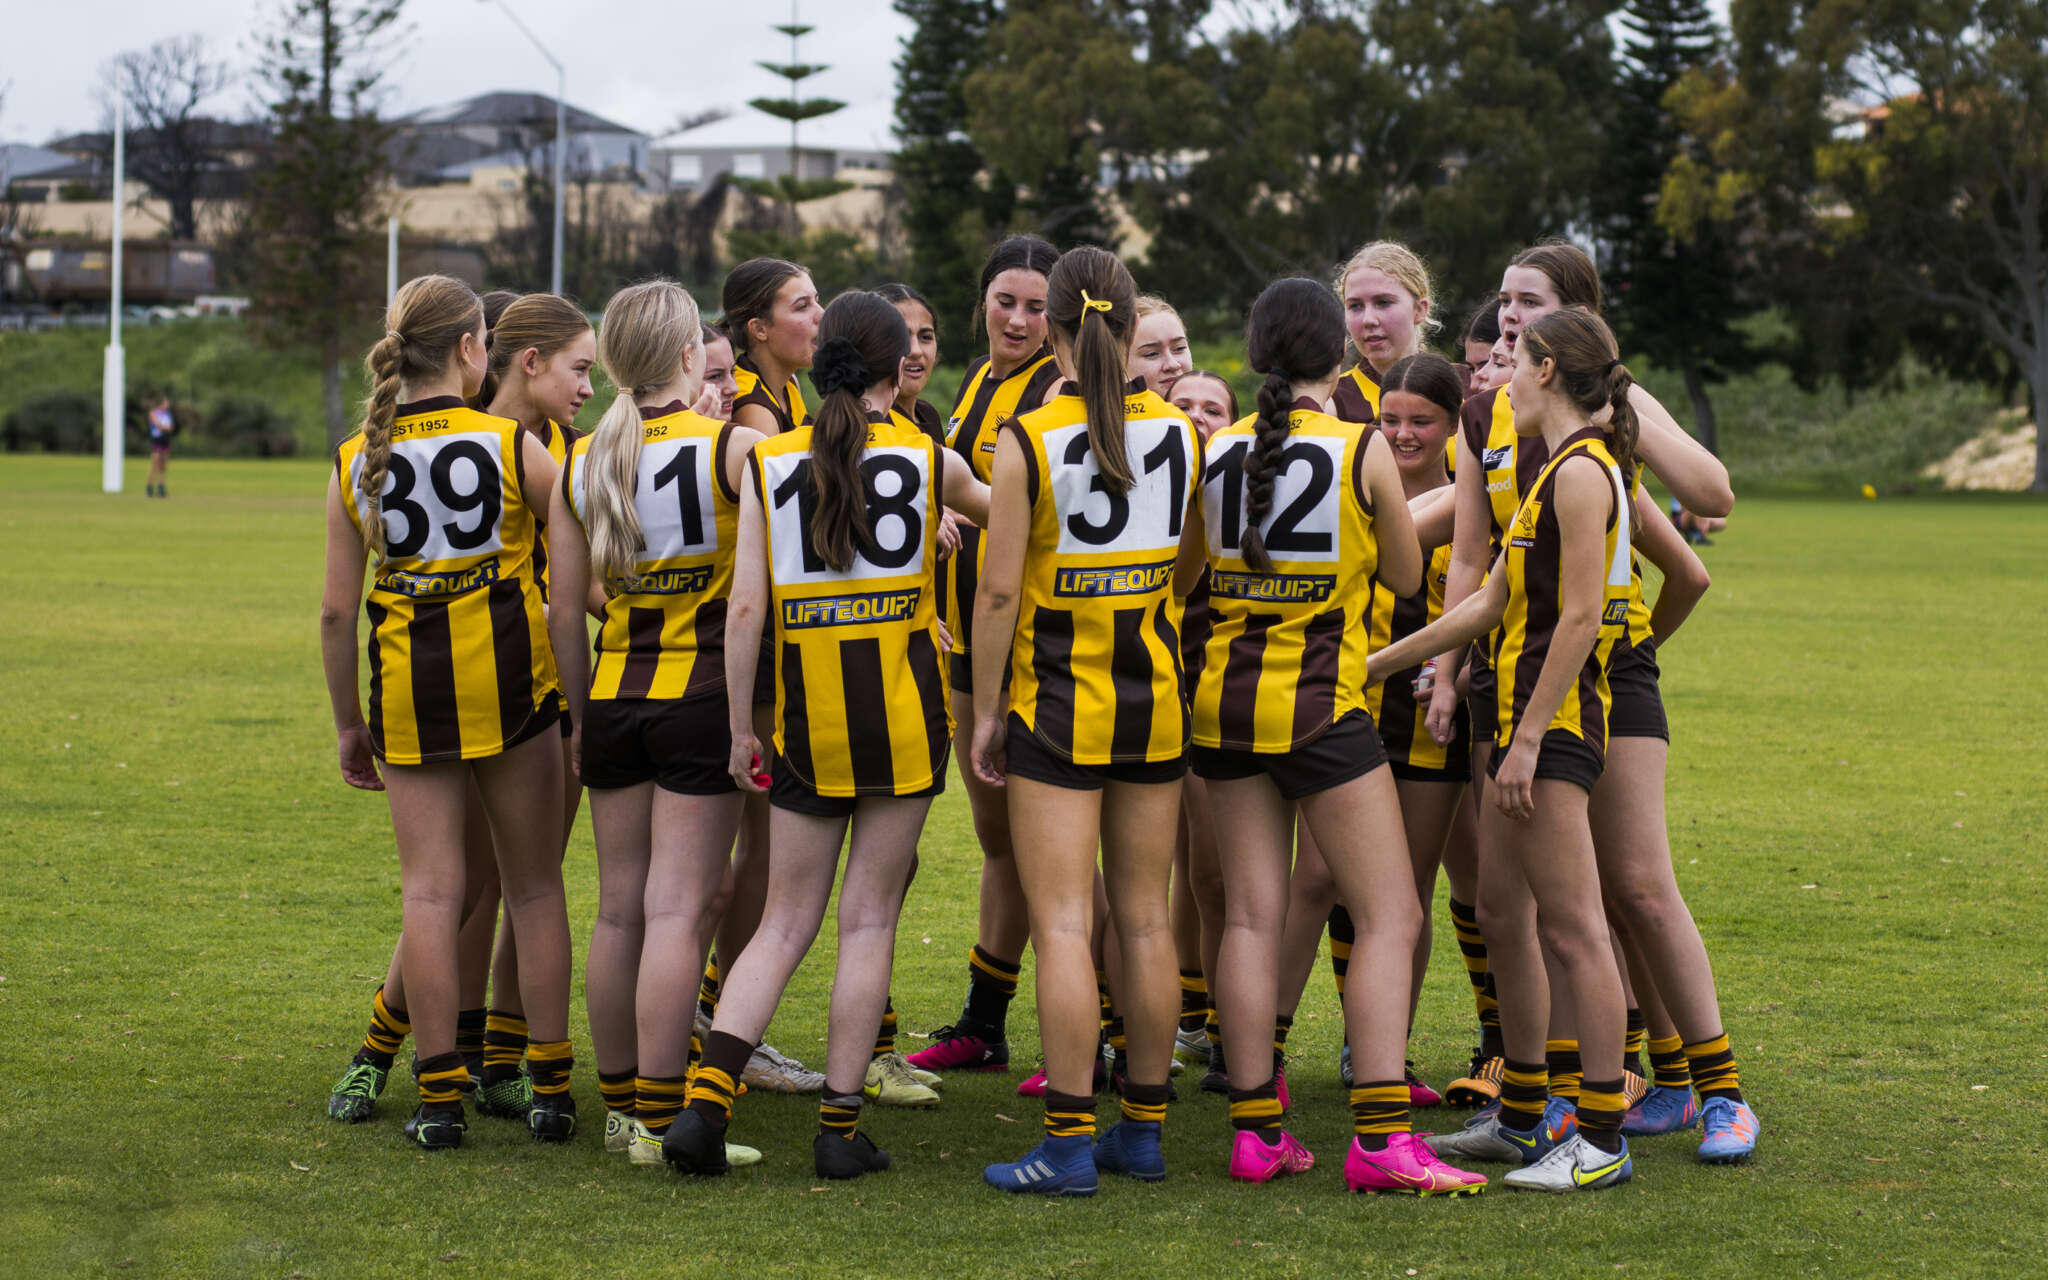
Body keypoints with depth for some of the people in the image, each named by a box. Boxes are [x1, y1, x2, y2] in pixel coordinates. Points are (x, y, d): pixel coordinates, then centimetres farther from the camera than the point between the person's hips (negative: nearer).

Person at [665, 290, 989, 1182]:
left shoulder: (768, 463, 1)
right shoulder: (928, 460, 0)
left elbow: (745, 605, -3)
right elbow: (998, 508, 22)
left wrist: (738, 724, 2)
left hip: (807, 709, 2)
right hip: (903, 708, -2)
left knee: (785, 921, 10)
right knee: (868, 921, 5)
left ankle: (707, 1098, -6)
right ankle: (840, 1127, 6)